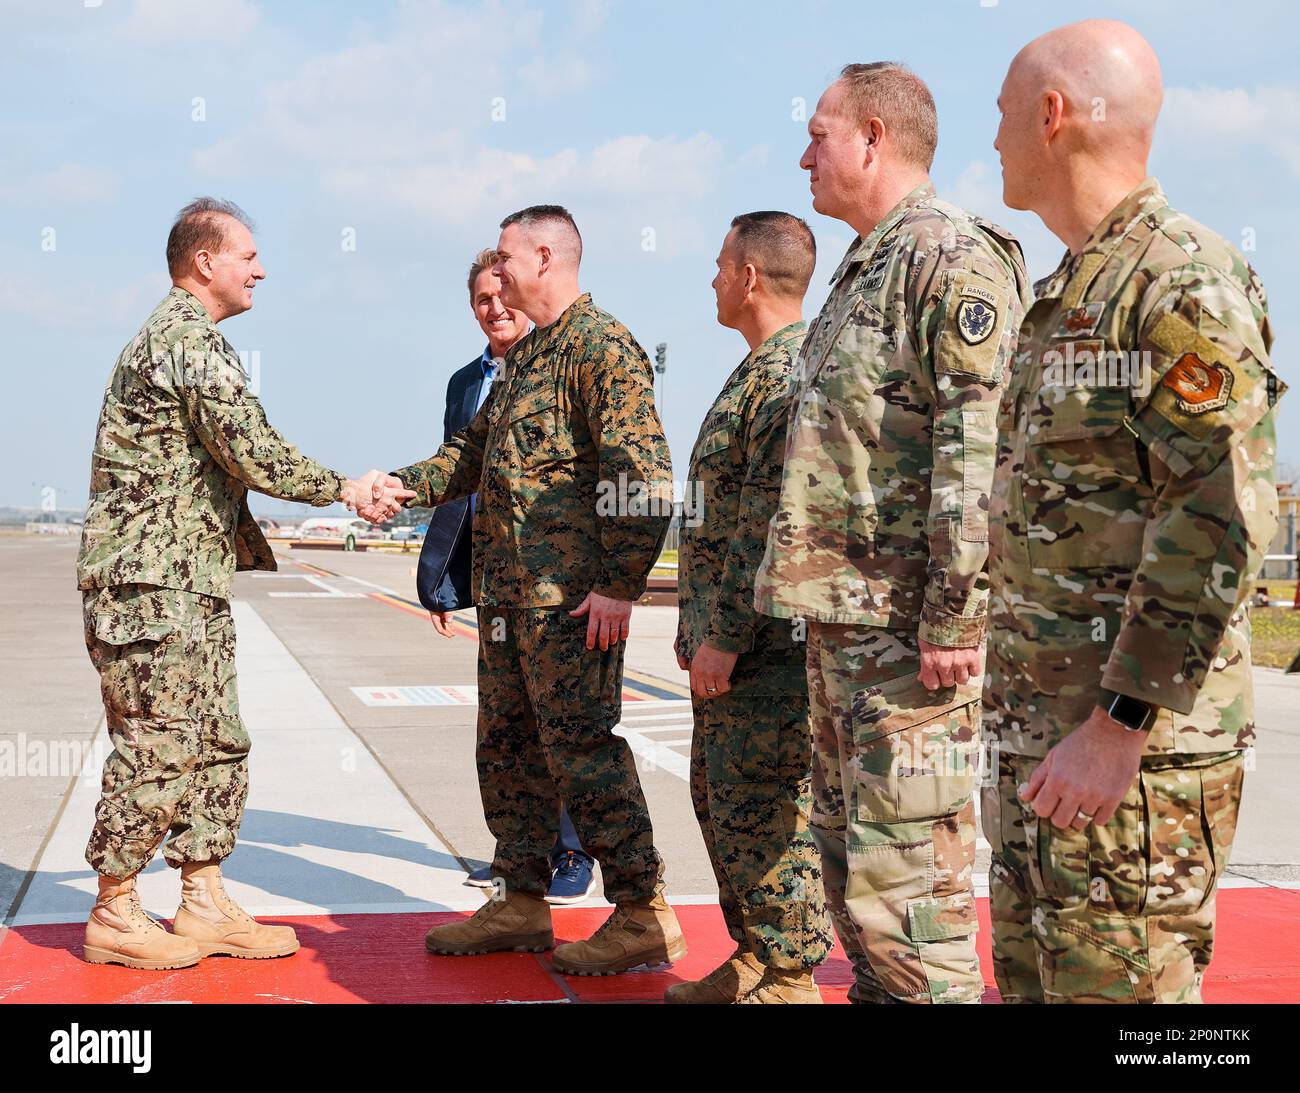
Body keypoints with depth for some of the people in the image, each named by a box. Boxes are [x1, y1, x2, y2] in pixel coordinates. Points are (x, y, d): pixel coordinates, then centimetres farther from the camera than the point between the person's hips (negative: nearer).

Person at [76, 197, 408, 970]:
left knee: (219, 746, 11)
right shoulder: (190, 338, -14)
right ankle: (114, 915, 6)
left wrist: (248, 546, 23)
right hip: (151, 582, -11)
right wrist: (347, 490, -9)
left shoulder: (184, 337, 21)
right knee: (158, 748, -5)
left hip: (192, 584, 11)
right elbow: (253, 453, -20)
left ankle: (206, 906, 17)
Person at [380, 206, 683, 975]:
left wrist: (620, 584, -21)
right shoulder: (526, 356, 19)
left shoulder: (601, 346, -11)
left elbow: (641, 474, -18)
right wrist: (402, 486, 11)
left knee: (580, 744, -8)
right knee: (508, 745, 13)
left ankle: (644, 914, 1)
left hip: (570, 595, -10)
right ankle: (523, 906, 24)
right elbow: (475, 452, 27)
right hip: (507, 589, 10)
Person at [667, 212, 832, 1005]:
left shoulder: (791, 373, -16)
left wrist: (726, 635, -21)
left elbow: (771, 521, -22)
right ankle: (754, 960, 28)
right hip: (733, 642, 11)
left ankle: (789, 980, 6)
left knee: (761, 809, -4)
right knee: (721, 799, 17)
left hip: (766, 644, -11)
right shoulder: (763, 368, 18)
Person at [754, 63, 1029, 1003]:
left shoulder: (952, 256, -12)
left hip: (908, 626, -10)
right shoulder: (865, 268, 20)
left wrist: (956, 618, -24)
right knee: (848, 857, 16)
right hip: (840, 615, 10)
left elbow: (982, 449, -20)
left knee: (905, 873, -8)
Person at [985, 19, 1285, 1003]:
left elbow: (1221, 523, -21)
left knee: (1117, 984, -4)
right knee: (1028, 976, 15)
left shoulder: (1186, 283, -13)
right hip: (1038, 732, 10)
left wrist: (1119, 727, -23)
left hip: (1131, 744, -9)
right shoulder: (1063, 300, 18)